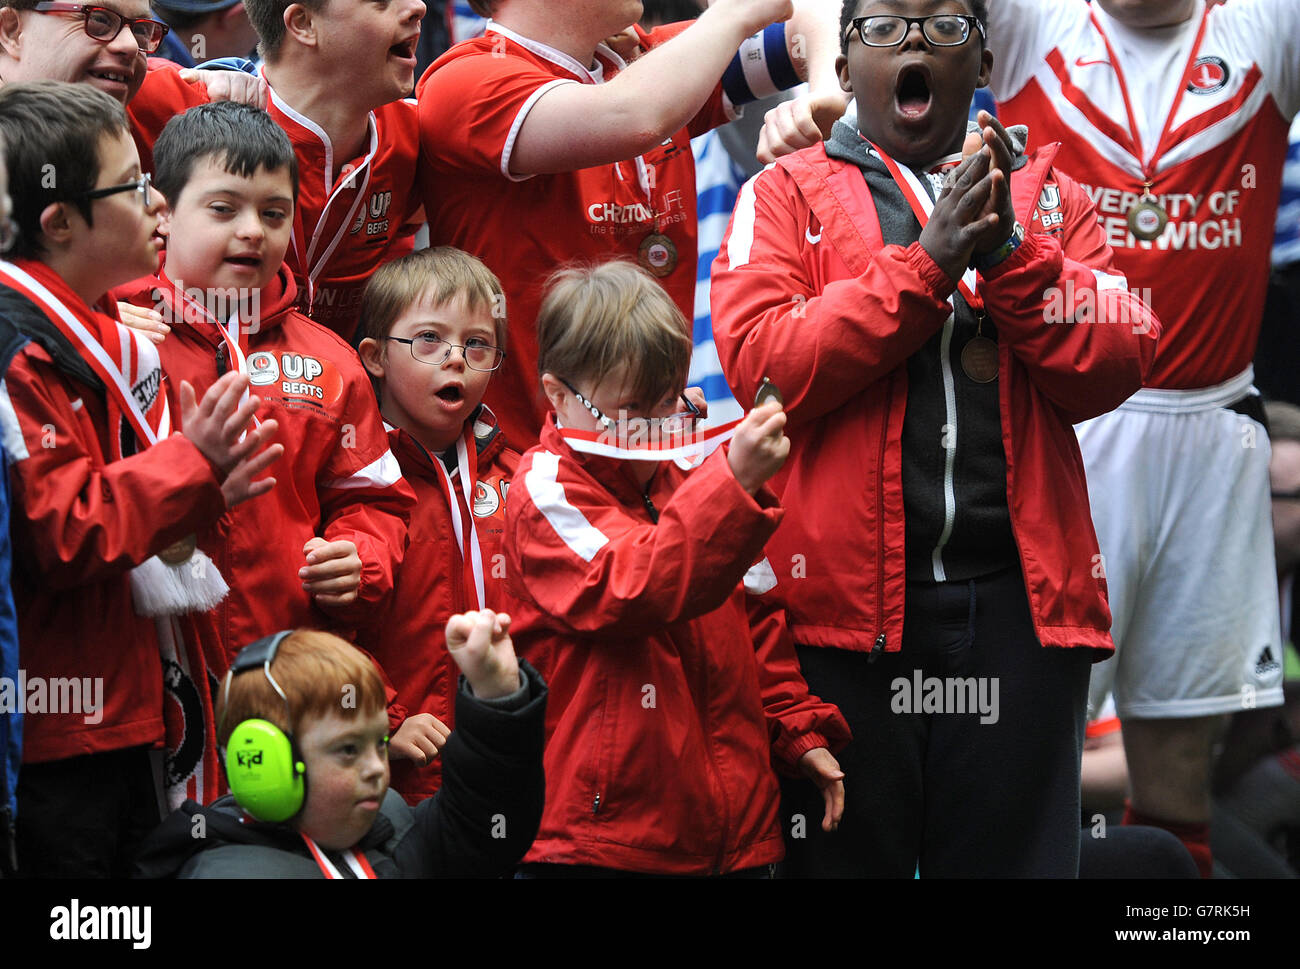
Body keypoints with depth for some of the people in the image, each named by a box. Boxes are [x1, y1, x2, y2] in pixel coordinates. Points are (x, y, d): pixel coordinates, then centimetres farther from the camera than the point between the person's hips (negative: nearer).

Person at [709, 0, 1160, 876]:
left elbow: (1114, 368, 2)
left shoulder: (1049, 197, 15)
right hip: (845, 597, -2)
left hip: (1019, 597, 2)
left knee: (1017, 857, 3)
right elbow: (761, 367, -8)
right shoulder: (787, 195, 8)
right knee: (842, 856, 2)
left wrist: (1006, 253, -10)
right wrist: (927, 263, -13)